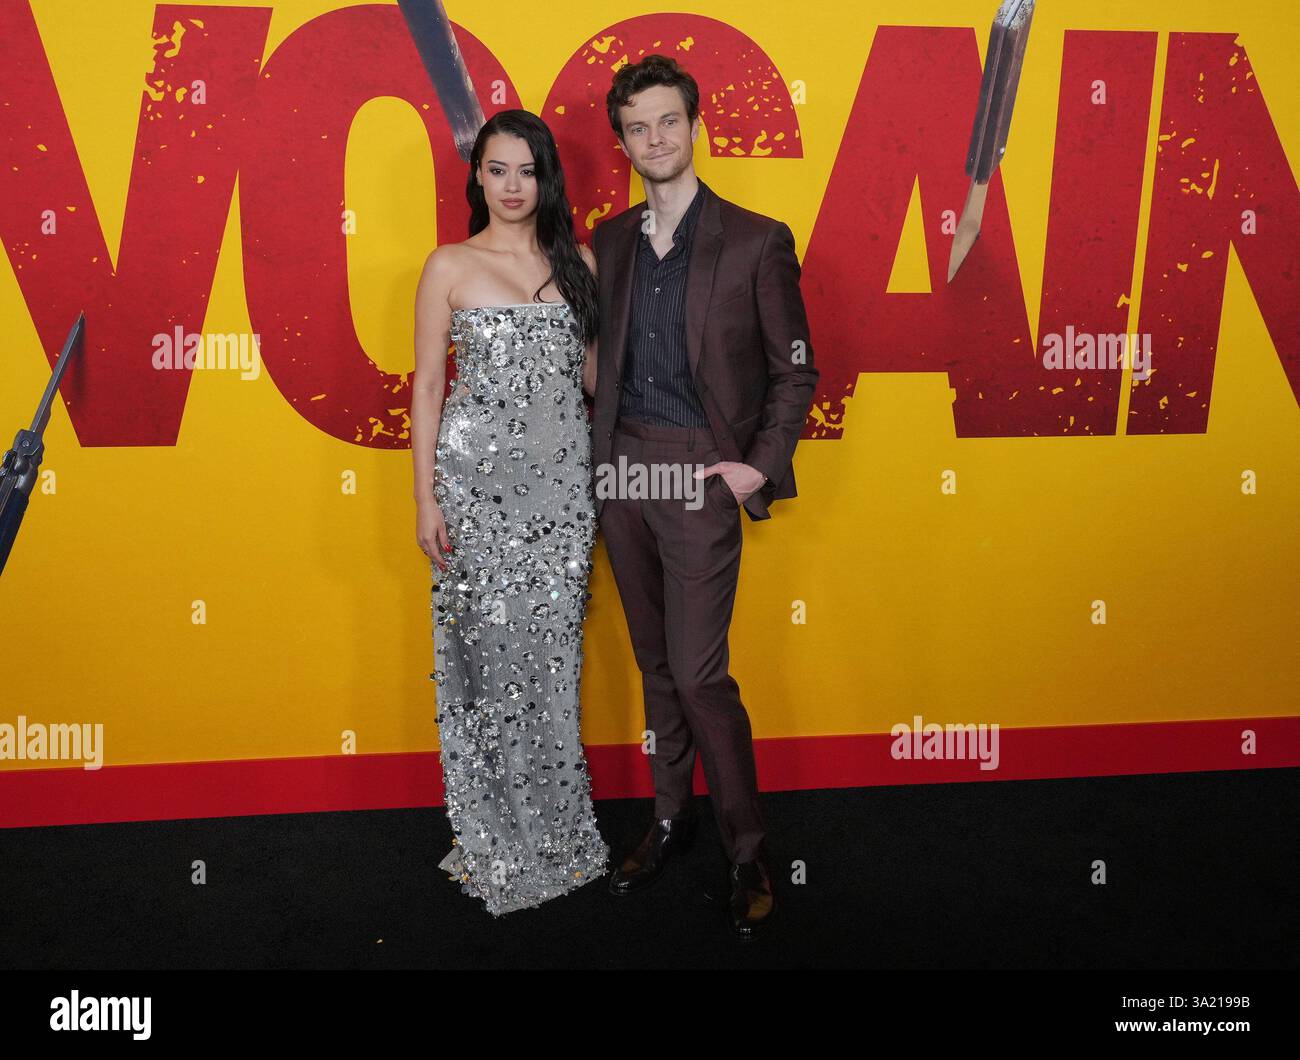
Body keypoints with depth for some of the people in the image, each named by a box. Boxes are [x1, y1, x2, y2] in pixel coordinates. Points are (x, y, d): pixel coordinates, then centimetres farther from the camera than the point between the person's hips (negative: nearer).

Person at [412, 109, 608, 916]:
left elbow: (592, 373, 14)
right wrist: (426, 499, -5)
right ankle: (496, 843, 16)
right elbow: (428, 386, 1)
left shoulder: (579, 262, 10)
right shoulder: (450, 266, 2)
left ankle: (556, 832, 21)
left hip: (562, 477, 3)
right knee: (485, 653, 1)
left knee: (553, 655, 6)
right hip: (478, 473, -2)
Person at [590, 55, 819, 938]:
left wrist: (761, 466, -10)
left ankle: (749, 849, 10)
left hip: (701, 473, -5)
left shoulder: (756, 242, -5)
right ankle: (672, 818, 30)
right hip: (623, 468, 5)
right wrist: (599, 445, 6)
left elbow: (797, 370, -3)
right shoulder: (611, 242, 10)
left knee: (698, 670, -7)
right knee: (656, 662, 14)